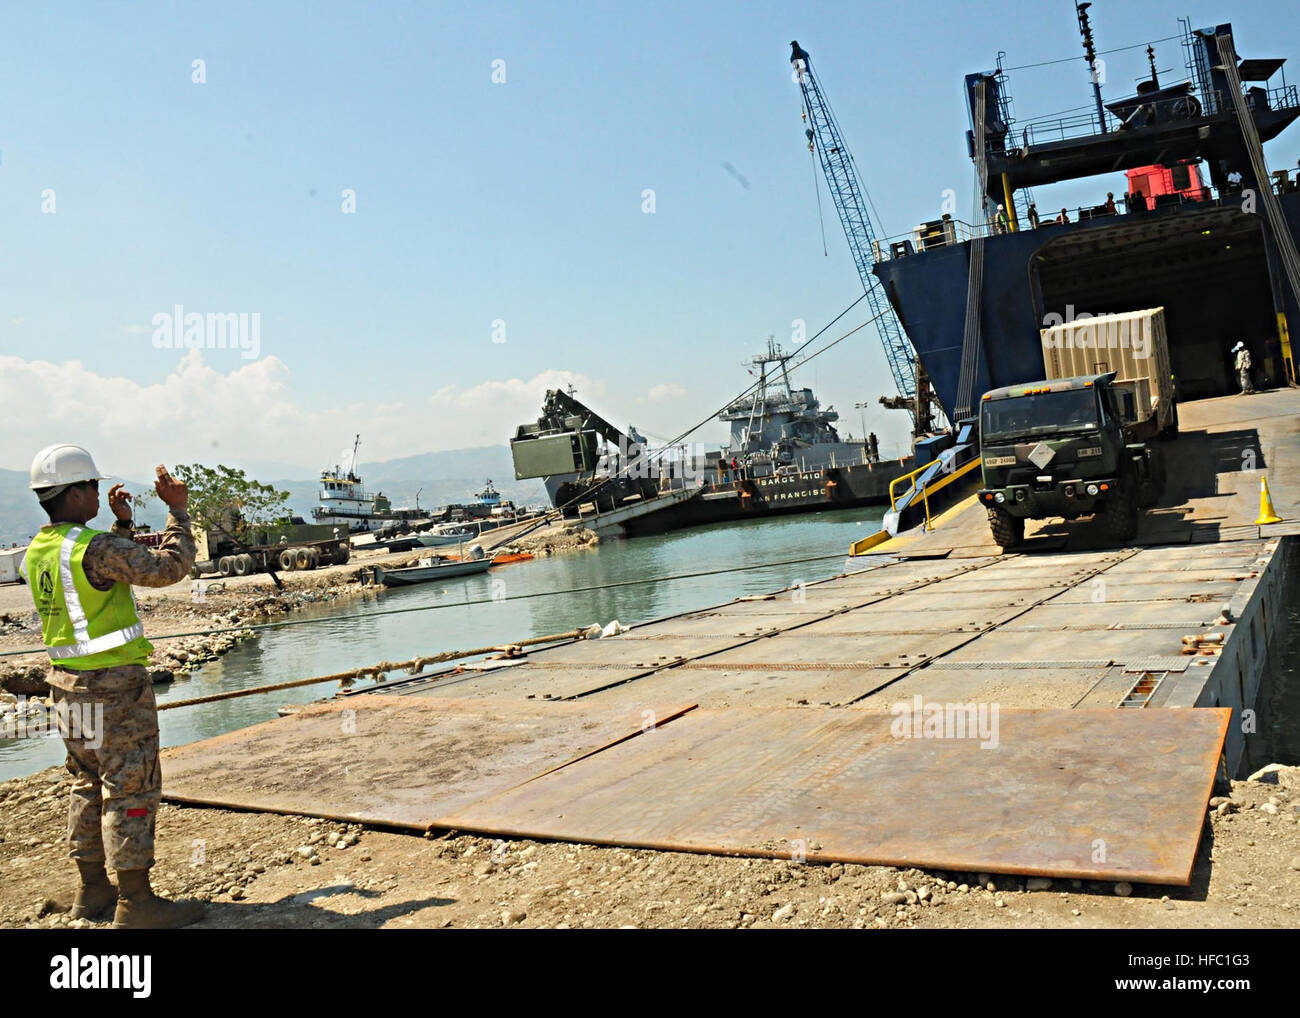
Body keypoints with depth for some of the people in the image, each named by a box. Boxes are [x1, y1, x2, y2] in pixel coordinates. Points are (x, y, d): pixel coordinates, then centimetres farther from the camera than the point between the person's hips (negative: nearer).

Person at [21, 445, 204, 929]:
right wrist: (177, 510, -13)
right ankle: (136, 903, 3)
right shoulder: (93, 547, -20)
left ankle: (93, 890, 27)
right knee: (131, 788, -3)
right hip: (114, 683, -9)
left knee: (89, 785, 17)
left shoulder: (36, 553, 8)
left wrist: (121, 523, 19)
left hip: (68, 682, 9)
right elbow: (165, 568, -23)